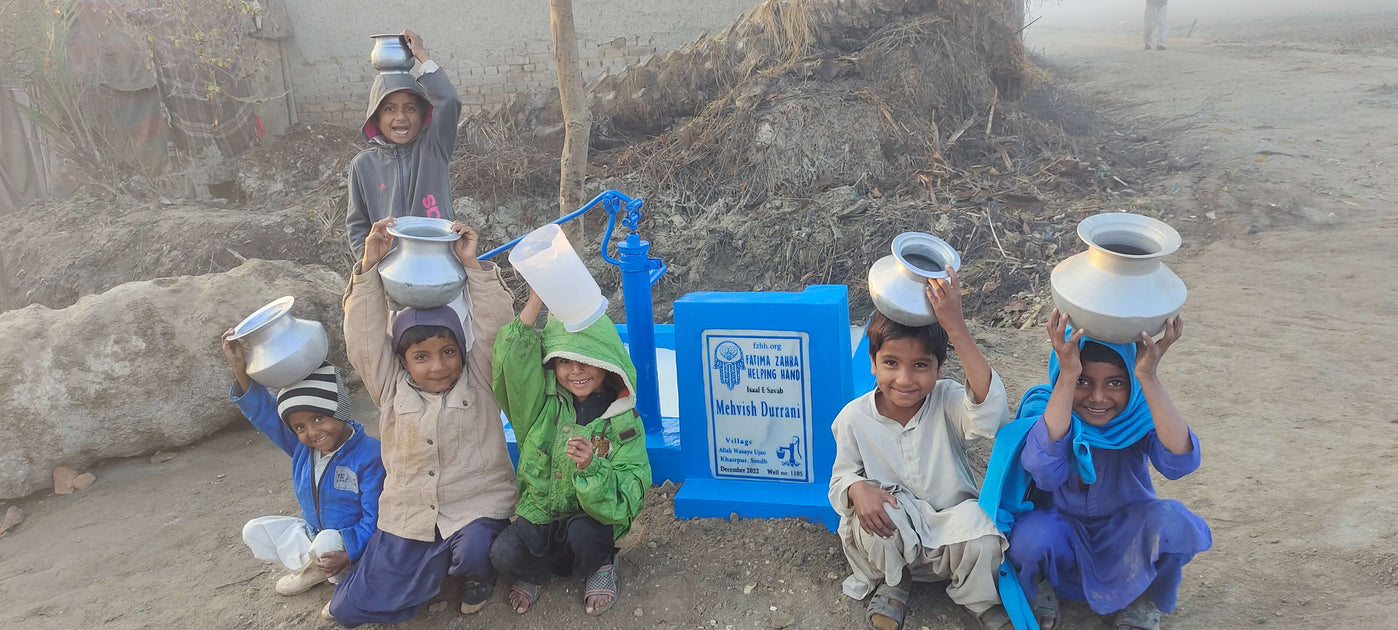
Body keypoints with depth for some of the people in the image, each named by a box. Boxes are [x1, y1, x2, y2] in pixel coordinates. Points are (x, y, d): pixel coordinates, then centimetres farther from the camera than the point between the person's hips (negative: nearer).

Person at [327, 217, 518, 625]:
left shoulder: (478, 380, -3)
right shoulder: (391, 387, 1)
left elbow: (493, 327, -15)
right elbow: (364, 335, -8)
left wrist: (472, 265, -19)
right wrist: (370, 266, -14)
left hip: (476, 507, -3)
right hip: (408, 518, 3)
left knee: (474, 554, -36)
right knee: (348, 609, 0)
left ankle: (477, 575, 4)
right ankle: (437, 564, 24)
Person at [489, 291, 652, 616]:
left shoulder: (624, 424, -12)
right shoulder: (543, 404, -5)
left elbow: (626, 501, -20)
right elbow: (516, 359, -23)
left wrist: (592, 467, -40)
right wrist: (536, 298, -32)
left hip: (591, 520, -2)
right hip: (538, 513, 2)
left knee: (583, 532, -35)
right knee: (504, 555, -26)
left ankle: (599, 567, 2)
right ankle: (538, 570, 11)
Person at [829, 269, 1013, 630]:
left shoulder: (947, 402, -14)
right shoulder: (854, 418, -10)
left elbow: (990, 412, -37)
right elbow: (841, 478, -1)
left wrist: (956, 329, -43)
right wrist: (857, 489, -29)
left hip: (948, 531, 0)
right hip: (888, 534, 1)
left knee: (983, 539, -33)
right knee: (871, 509, -33)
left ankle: (980, 601, 6)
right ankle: (894, 581, 4)